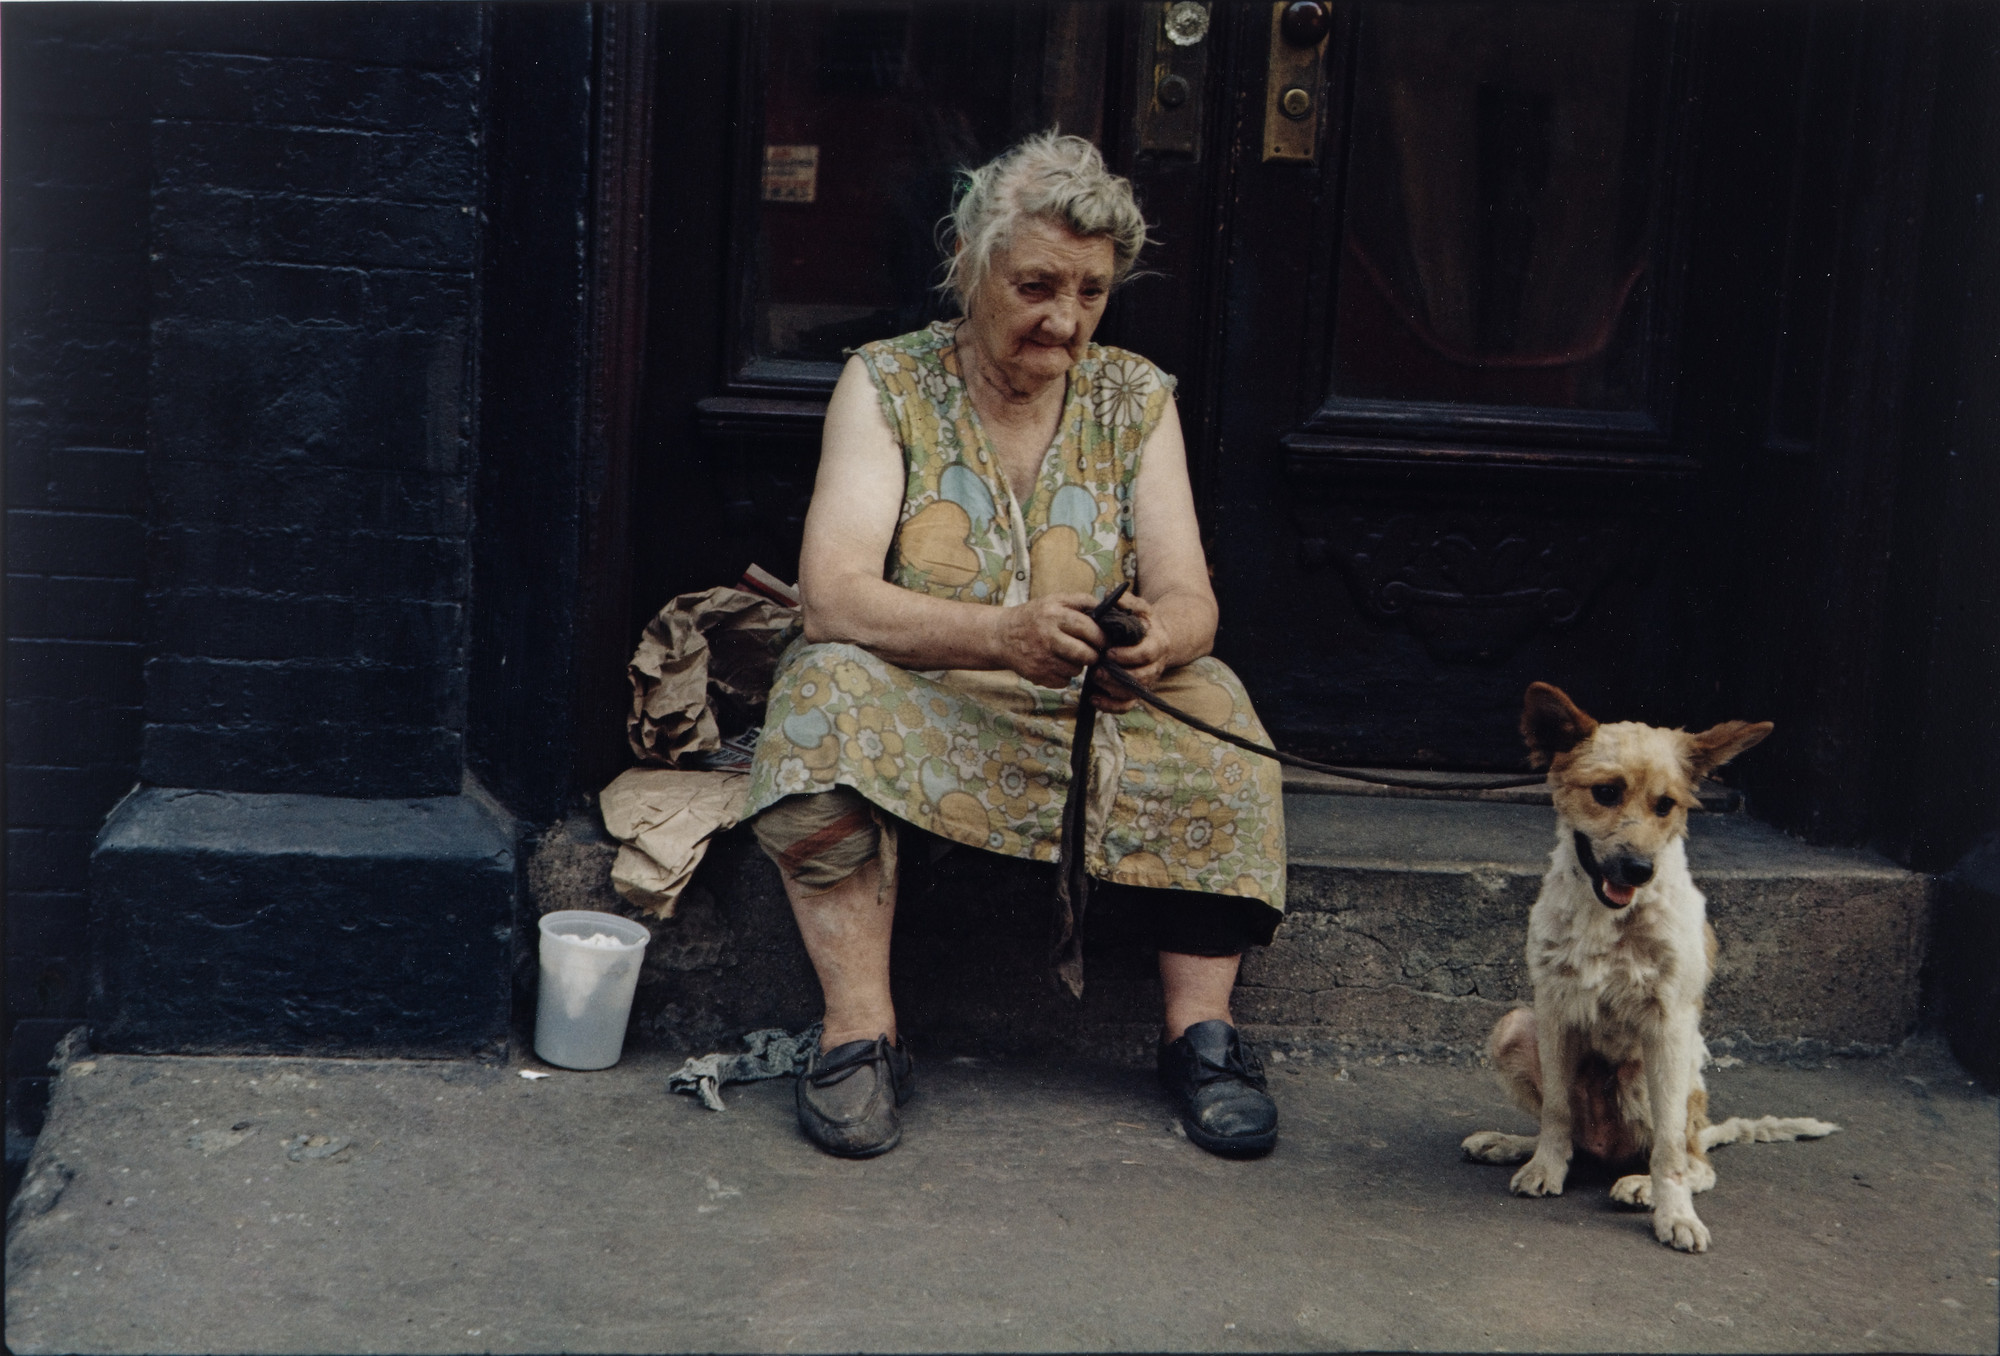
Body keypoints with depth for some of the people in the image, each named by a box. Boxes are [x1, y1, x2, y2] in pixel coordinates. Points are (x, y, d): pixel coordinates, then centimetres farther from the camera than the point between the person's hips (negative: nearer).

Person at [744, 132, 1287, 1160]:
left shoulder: (1135, 399, 4)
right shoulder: (886, 383, -5)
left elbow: (1188, 597, -5)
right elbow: (832, 596, -19)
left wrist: (1157, 638, -32)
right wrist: (1000, 632, -37)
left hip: (1095, 718, 3)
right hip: (918, 708, -2)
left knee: (1208, 708, -24)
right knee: (829, 690, -32)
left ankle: (1202, 1028, -18)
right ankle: (859, 1030, -28)